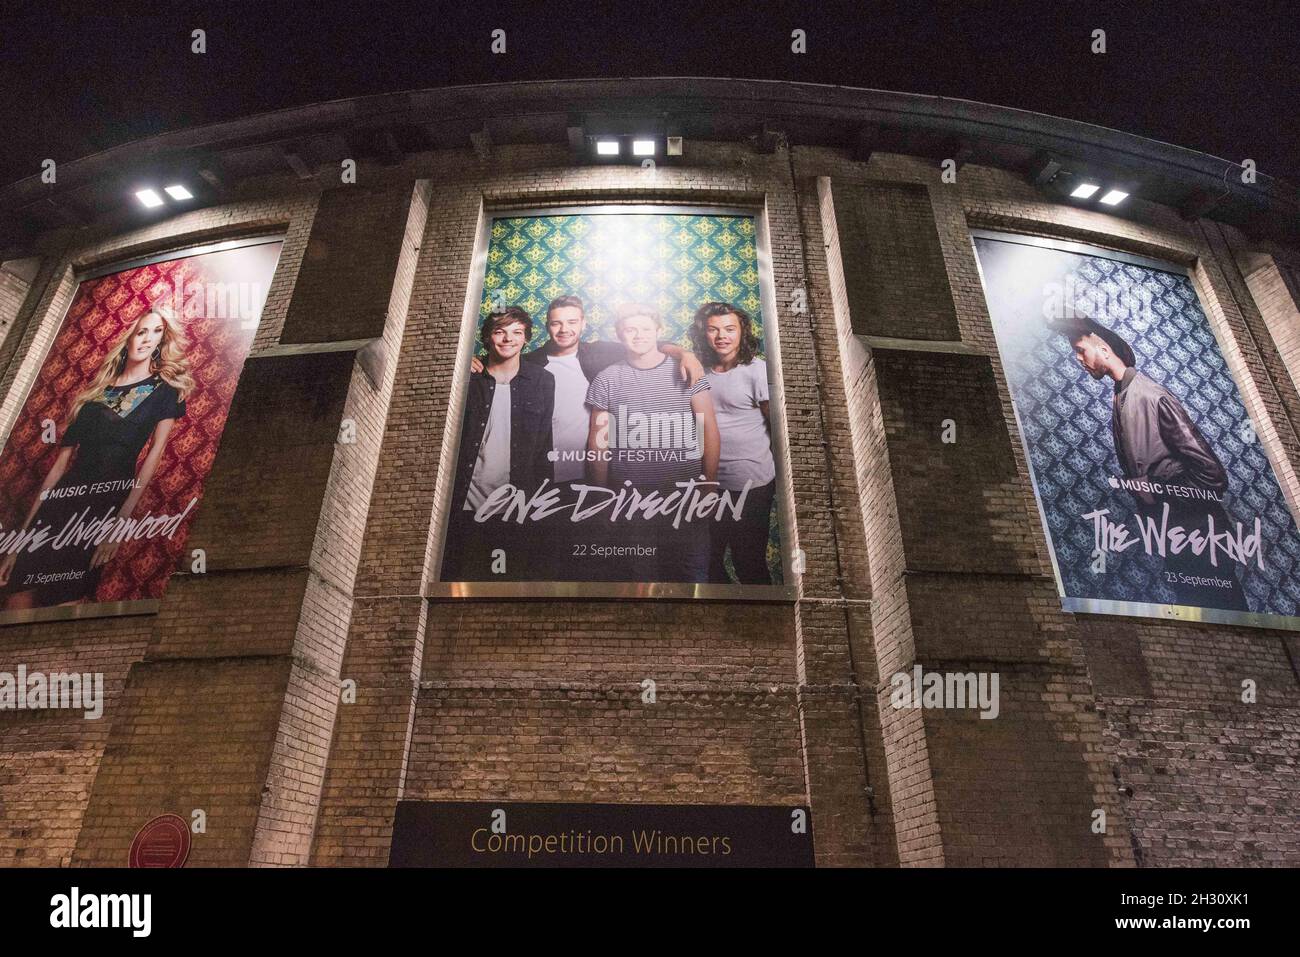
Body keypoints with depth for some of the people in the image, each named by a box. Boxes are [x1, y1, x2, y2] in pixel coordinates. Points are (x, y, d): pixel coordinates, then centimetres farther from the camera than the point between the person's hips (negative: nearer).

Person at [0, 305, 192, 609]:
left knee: (63, 607, -8)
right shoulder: (97, 391, 17)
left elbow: (155, 452, -6)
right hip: (62, 500, 4)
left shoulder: (163, 389, 5)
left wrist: (122, 519, -16)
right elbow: (61, 460, 14)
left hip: (107, 506, -4)